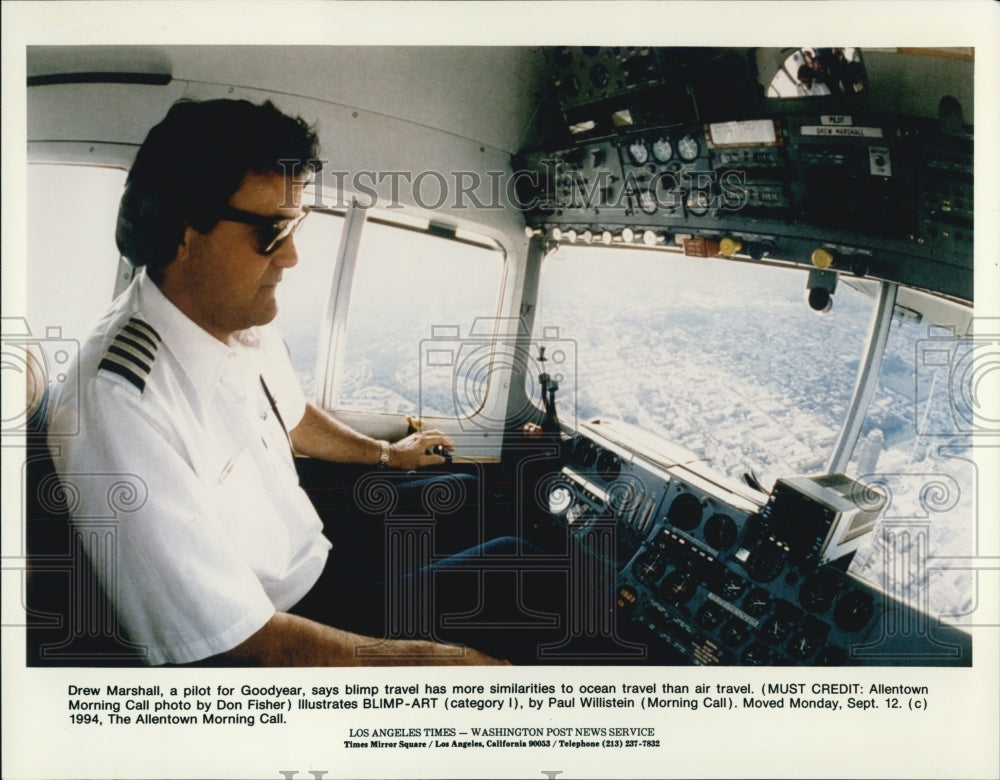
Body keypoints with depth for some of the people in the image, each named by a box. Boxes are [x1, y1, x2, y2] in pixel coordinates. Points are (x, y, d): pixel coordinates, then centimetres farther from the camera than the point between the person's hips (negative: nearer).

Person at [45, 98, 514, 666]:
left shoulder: (248, 316, -4)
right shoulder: (116, 410, -32)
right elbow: (245, 639, -30)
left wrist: (387, 454, 32)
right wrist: (432, 657, -25)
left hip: (317, 561, 9)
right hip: (250, 646, -8)